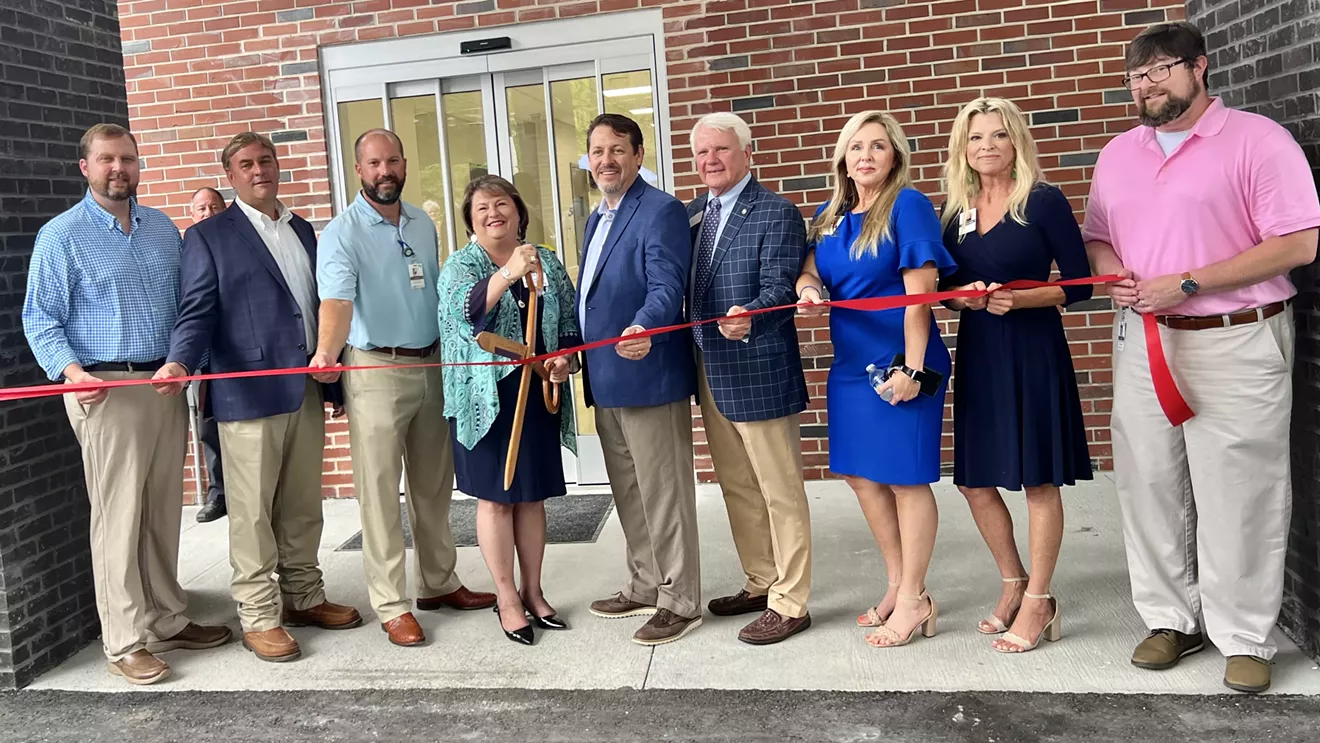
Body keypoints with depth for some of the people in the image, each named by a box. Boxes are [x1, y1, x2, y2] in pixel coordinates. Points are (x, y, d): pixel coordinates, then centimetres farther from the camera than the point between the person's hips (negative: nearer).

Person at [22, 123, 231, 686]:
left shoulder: (163, 228, 13)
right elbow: (41, 319, -4)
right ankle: (125, 641, 6)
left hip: (166, 385, 5)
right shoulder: (61, 236, -2)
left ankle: (167, 621, 22)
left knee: (164, 512, 11)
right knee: (119, 516, -3)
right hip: (105, 389, -5)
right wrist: (71, 371, -19)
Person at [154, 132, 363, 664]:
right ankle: (258, 617, 11)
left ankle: (303, 597, 26)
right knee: (253, 512, 1)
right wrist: (181, 361, -26)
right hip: (249, 395, -5)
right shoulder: (209, 236, 0)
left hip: (307, 391, 5)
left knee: (304, 504, 13)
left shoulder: (302, 230, 17)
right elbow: (197, 312, -6)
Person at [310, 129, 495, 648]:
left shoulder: (423, 225, 10)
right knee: (380, 490, -2)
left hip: (432, 365, 6)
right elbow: (337, 299, -24)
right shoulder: (342, 233, -9)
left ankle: (439, 583, 28)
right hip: (376, 370, -6)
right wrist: (327, 350, -43)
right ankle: (391, 606, 7)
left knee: (434, 484, 14)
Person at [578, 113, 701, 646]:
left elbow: (667, 286, -22)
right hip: (605, 382, 9)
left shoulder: (661, 211, -10)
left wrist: (643, 328, -40)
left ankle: (680, 602, 12)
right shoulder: (596, 219, 18)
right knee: (628, 493, 18)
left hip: (648, 377, -9)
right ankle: (645, 587, 32)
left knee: (664, 493, 0)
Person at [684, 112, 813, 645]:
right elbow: (683, 286, 14)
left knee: (780, 491, 3)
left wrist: (748, 318, -37)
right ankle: (761, 584, 34)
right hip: (711, 373, 8)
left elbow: (779, 288, -19)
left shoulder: (776, 213, -9)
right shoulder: (694, 213, 12)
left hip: (759, 372, -8)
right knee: (736, 488, 18)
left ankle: (789, 604, 14)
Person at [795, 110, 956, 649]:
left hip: (899, 362, -7)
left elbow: (920, 291, -15)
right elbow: (809, 268, 15)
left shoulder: (908, 206, -10)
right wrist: (809, 289, -10)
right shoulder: (829, 216, 11)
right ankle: (899, 585, 30)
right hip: (850, 363, 8)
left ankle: (913, 601, 15)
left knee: (906, 478, 2)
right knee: (861, 474, 13)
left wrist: (913, 368, -20)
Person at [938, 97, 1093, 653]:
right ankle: (1014, 583, 29)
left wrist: (1017, 298, -19)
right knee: (975, 478, 9)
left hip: (1033, 351, -5)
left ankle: (1038, 602, 17)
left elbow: (1079, 284, -7)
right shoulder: (956, 210, 8)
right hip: (977, 352, 5)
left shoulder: (1043, 201, -6)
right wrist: (964, 295, -8)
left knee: (1038, 478, 2)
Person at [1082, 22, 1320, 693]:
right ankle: (1173, 618, 24)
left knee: (1237, 494, 0)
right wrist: (1114, 277, -3)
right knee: (1149, 486, 9)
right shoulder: (1117, 154, 13)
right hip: (1143, 342, 6)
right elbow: (1097, 236, 20)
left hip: (1236, 344, -5)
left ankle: (1244, 638, 14)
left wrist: (1185, 284, -17)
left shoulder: (1256, 140, -6)